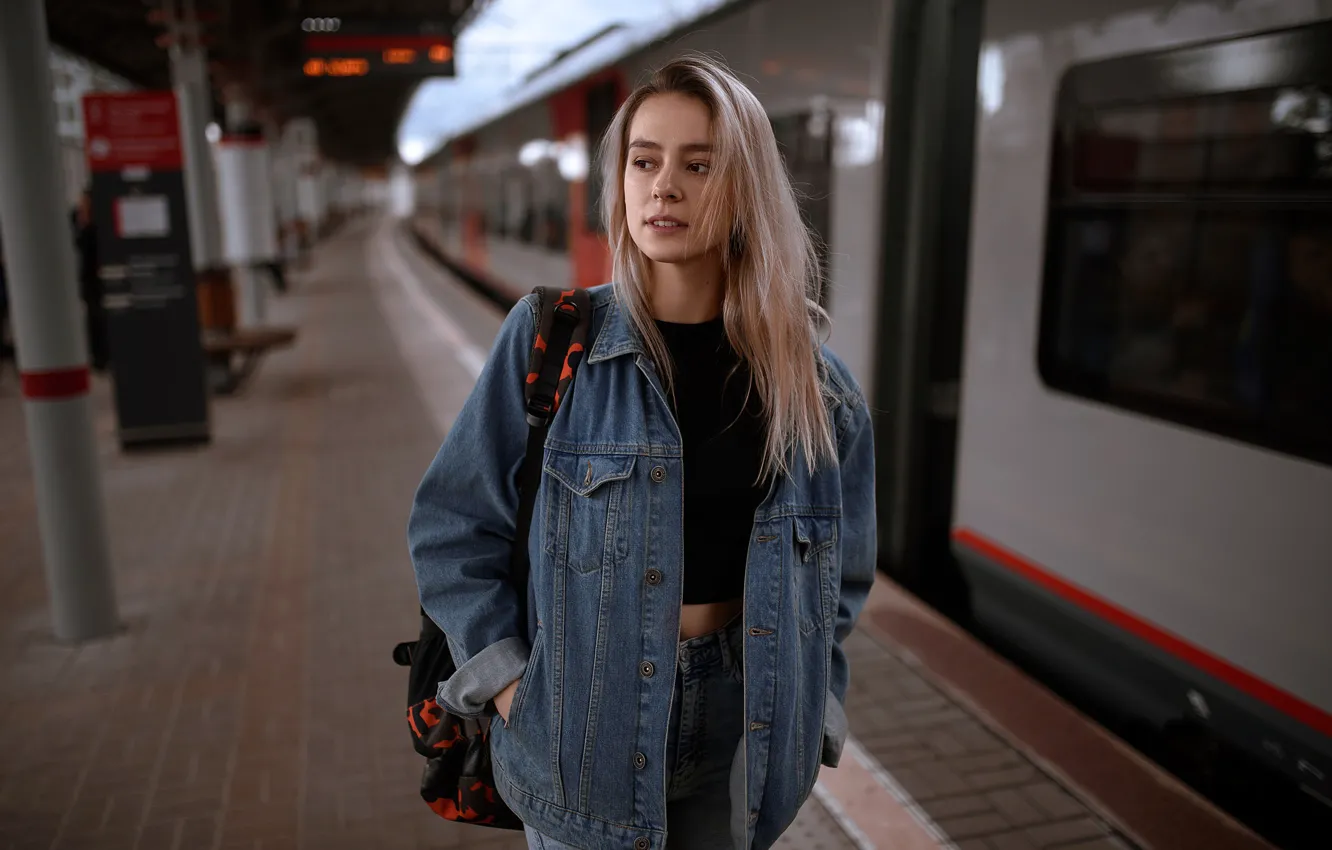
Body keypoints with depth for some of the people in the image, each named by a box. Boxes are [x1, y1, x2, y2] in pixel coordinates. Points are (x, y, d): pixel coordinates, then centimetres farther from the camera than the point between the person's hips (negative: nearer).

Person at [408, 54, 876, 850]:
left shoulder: (811, 383, -4)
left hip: (734, 731, 3)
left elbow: (837, 575, 7)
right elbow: (452, 523, -5)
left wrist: (803, 710, 1)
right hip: (583, 722, -2)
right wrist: (506, 679, -9)